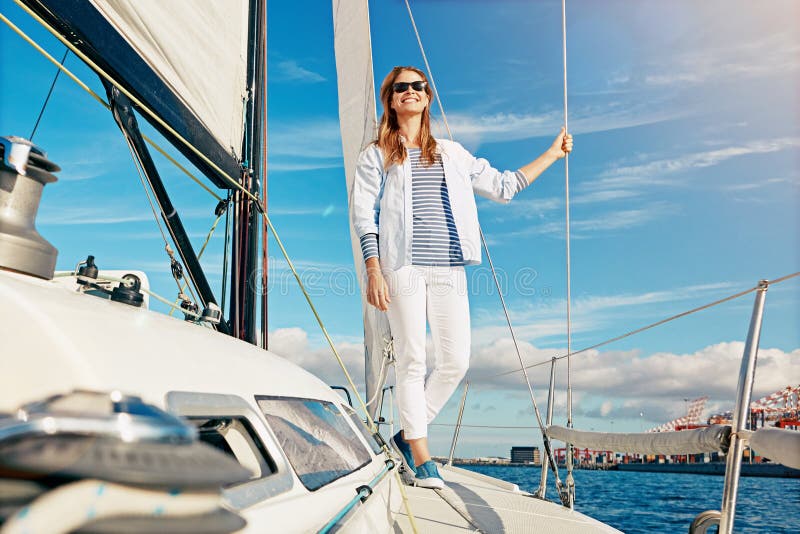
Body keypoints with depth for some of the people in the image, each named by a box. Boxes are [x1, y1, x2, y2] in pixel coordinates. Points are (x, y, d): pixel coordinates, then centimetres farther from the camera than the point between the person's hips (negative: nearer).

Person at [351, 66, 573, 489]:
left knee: (456, 361, -2)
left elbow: (502, 187, 25)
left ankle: (408, 435, 17)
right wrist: (373, 270, -10)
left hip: (449, 268, 4)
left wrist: (552, 154, 27)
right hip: (403, 266, -3)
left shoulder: (452, 153, 20)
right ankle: (422, 458, 6)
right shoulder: (376, 155, 10)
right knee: (412, 361, -5)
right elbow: (363, 214, 1)